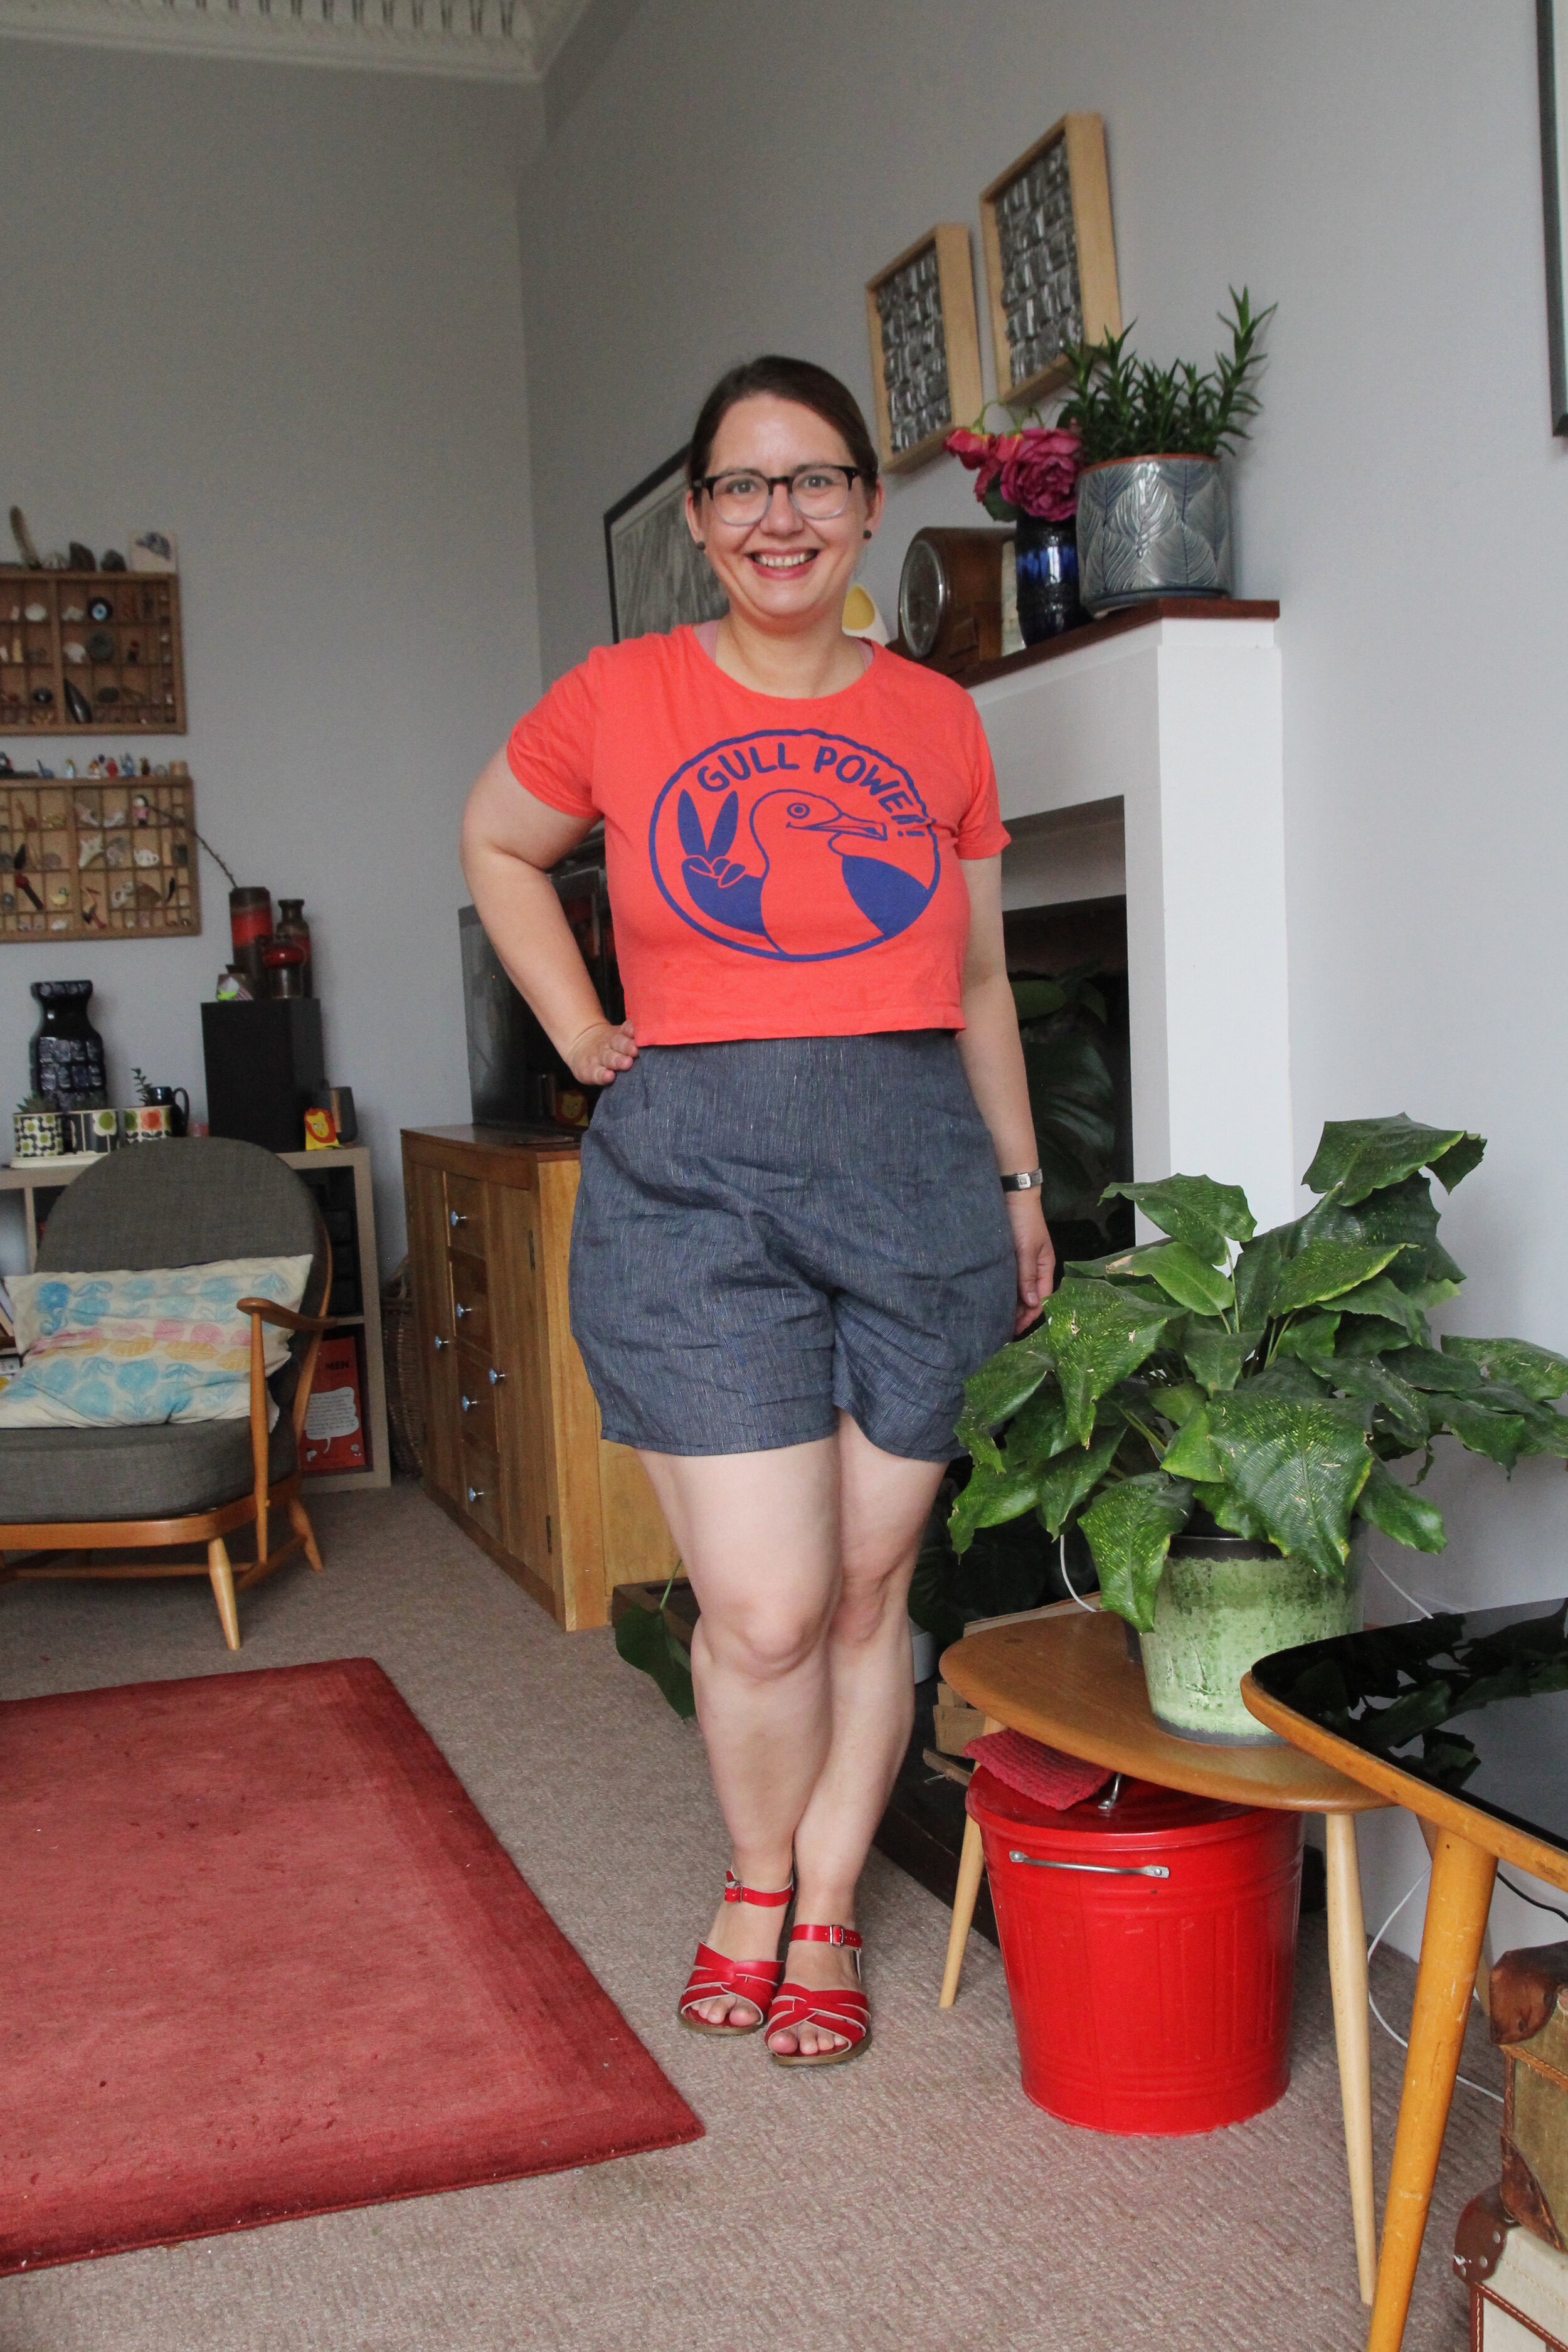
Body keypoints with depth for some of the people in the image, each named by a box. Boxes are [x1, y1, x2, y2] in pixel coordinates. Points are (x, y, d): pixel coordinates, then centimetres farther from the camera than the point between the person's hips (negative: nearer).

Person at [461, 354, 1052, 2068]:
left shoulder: (937, 719, 9)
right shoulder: (620, 699, 2)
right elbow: (494, 846, 20)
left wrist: (1021, 1183, 15)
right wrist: (578, 1030, 9)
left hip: (917, 1167, 3)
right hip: (693, 1170, -2)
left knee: (869, 1590, 8)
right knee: (764, 1608, -5)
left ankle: (825, 1916, 30)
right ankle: (754, 1882, 26)